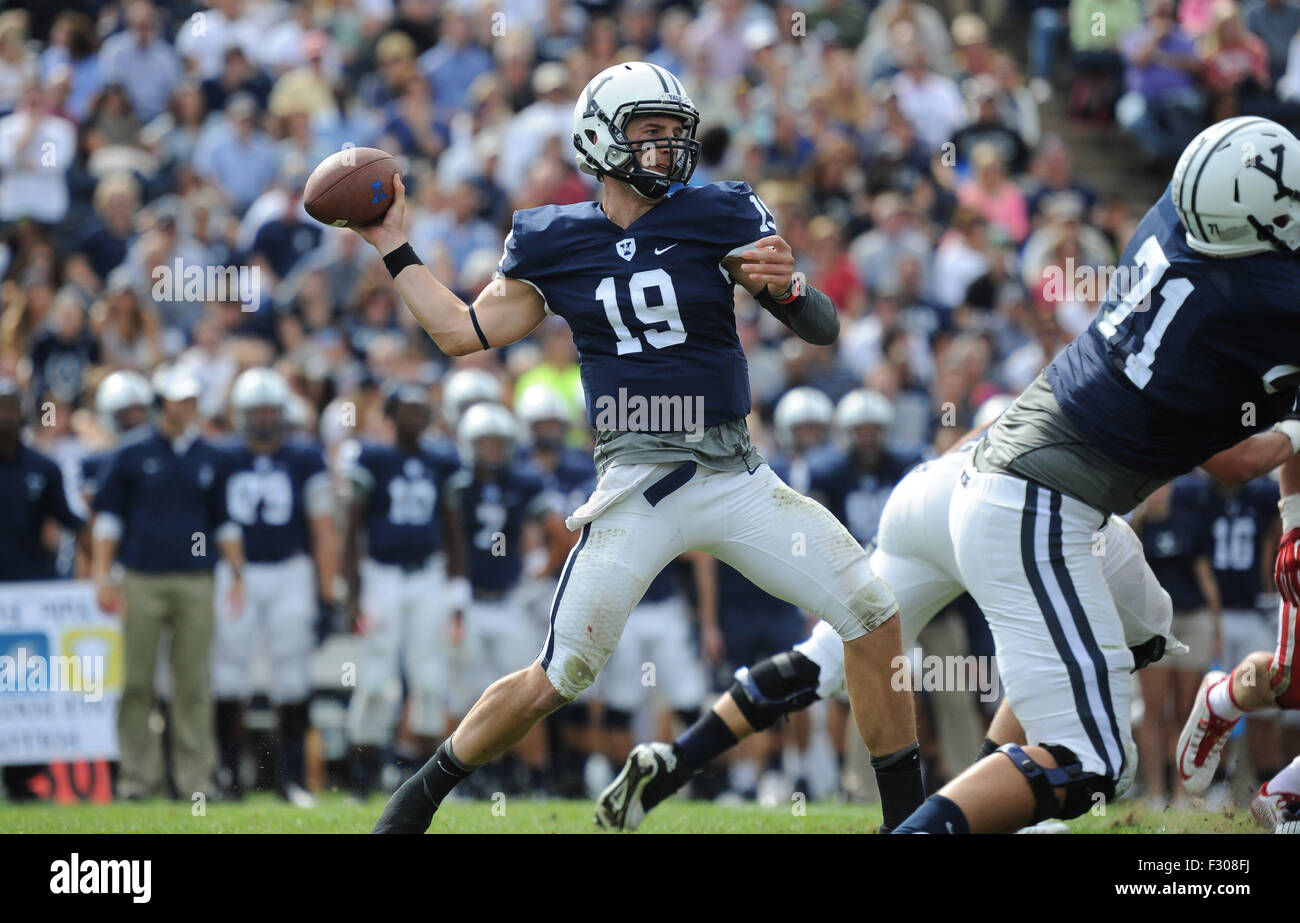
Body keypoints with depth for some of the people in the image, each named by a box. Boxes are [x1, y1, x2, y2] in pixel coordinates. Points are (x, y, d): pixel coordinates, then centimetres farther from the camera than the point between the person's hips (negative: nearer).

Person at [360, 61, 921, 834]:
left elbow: (825, 330, -3)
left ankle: (907, 814, 3)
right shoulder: (553, 243, 3)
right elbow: (463, 333, 13)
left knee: (875, 617, -9)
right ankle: (422, 794, 16)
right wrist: (395, 248, 13)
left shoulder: (719, 217, -1)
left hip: (736, 478, 1)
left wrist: (785, 288, -25)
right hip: (637, 489, -1)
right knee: (558, 680, -6)